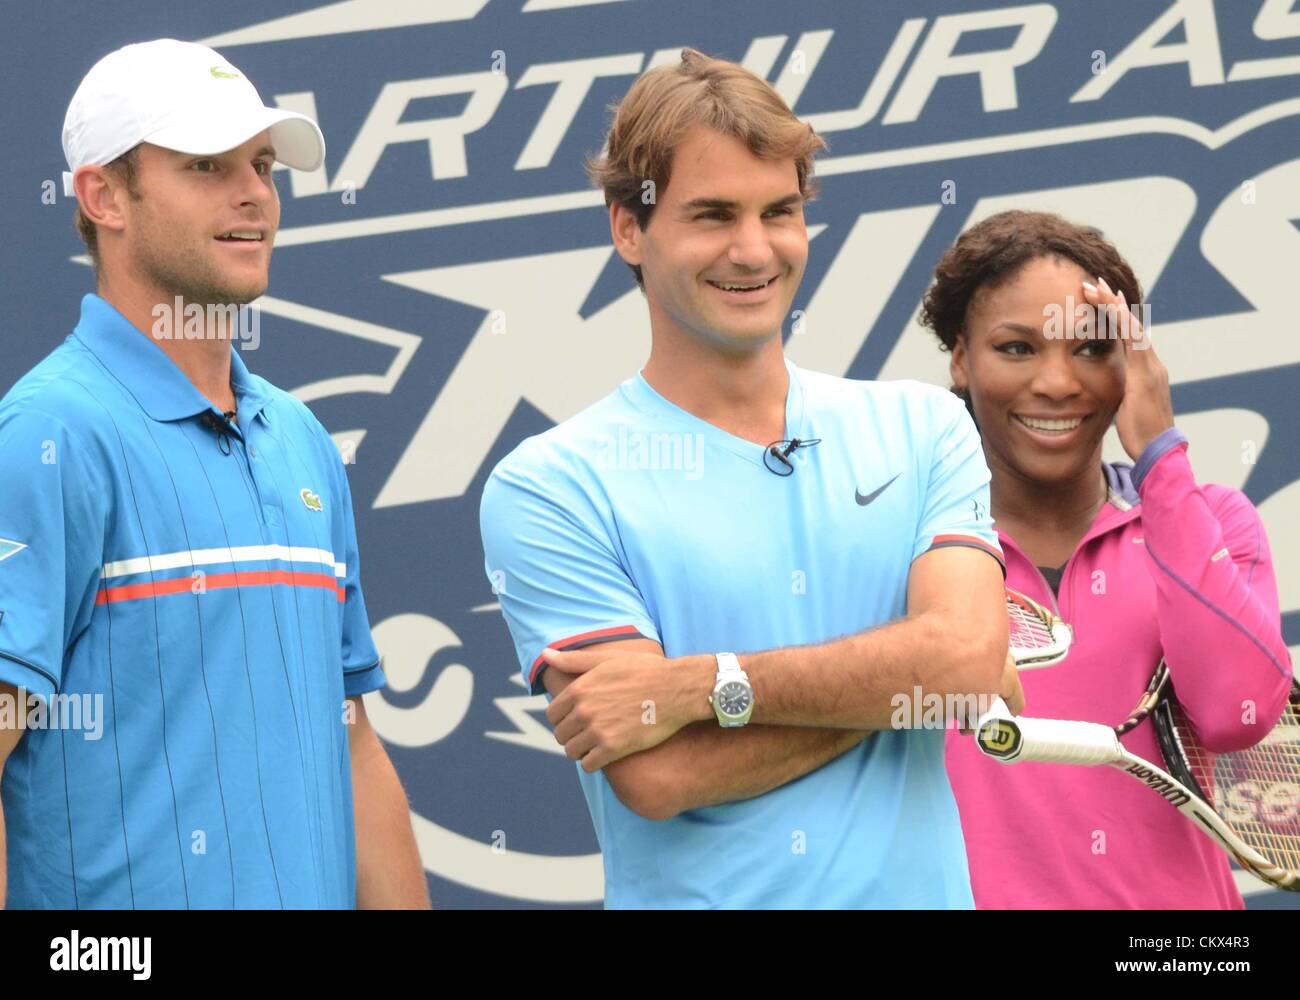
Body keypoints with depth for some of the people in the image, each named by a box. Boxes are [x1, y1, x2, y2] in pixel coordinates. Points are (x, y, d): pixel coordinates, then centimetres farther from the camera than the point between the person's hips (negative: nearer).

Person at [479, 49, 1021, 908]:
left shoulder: (923, 428, 3)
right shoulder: (548, 488, -7)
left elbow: (969, 655, -13)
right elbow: (655, 776, -16)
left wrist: (705, 684, -18)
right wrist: (904, 683, -10)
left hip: (920, 888, 3)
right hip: (689, 898, -3)